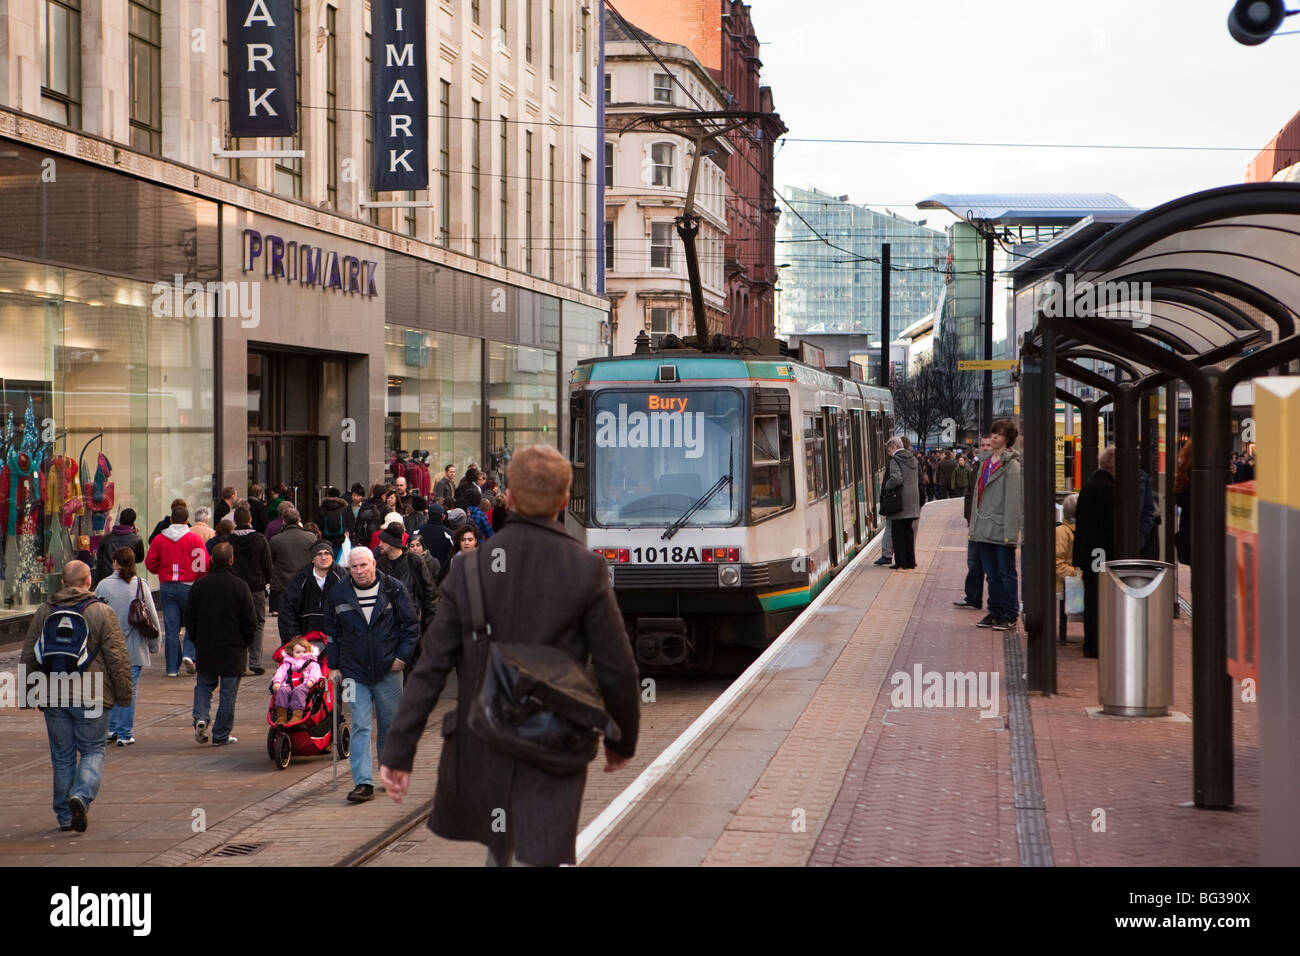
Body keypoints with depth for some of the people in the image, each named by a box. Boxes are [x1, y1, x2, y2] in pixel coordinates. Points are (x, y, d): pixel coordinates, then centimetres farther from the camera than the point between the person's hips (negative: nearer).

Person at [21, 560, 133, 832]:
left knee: (62, 756, 11)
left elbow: (28, 657, 11)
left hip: (54, 697, 3)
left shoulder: (43, 613, 6)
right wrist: (124, 692, 1)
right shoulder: (102, 612, -6)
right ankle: (82, 795, -16)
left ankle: (65, 816, 13)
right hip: (92, 696, -3)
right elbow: (117, 657, -8)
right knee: (93, 751, 8)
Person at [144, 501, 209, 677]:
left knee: (171, 628, 5)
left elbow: (150, 563, 3)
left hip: (167, 587, 2)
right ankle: (189, 654, -8)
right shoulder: (195, 539, -5)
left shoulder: (159, 539, 1)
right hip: (189, 586, -2)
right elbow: (204, 565, -8)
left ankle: (172, 667, 6)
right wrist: (199, 581, 10)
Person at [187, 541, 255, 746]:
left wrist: (197, 641, 16)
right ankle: (221, 735, 7)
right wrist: (246, 643, 8)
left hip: (205, 647, 2)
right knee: (228, 692, 5)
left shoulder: (199, 586, -2)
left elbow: (189, 618, 4)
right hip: (233, 649, -2)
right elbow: (250, 621, -7)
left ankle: (200, 718, -6)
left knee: (204, 685, 18)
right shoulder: (240, 587, -10)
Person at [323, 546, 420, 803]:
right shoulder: (338, 594, 1)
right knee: (360, 725, -7)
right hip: (355, 671, 1)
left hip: (388, 671, -1)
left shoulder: (393, 590, -3)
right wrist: (333, 666, 8)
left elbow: (411, 625, 4)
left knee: (390, 725, 9)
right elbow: (331, 632, 12)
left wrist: (402, 656, -5)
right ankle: (363, 783, -11)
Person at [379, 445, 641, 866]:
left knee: (500, 850, 26)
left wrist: (398, 751, -1)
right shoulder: (586, 570, -10)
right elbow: (616, 670, -6)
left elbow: (432, 666, -5)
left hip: (482, 748, 3)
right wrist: (621, 739, 10)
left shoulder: (471, 568, -4)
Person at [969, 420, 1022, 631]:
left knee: (1006, 573, 0)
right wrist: (974, 525, 14)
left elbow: (1014, 499, -14)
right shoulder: (986, 463, 14)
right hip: (985, 530, 7)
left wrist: (1010, 531, -18)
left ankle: (1010, 616, 5)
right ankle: (995, 612, 19)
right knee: (992, 574, 12)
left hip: (1001, 529, -7)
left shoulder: (1011, 465, -9)